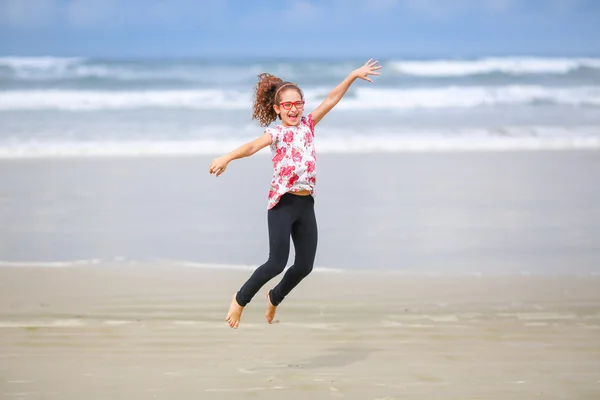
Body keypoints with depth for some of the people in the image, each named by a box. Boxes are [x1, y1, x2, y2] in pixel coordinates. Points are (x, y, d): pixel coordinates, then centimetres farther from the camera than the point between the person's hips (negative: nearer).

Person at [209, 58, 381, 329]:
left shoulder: (307, 125, 11)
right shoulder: (276, 133, -5)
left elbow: (331, 100, 7)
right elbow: (252, 146, -24)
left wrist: (353, 76, 2)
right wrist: (226, 158, -41)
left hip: (306, 205, 6)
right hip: (283, 204, -5)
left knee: (305, 265, 6)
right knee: (277, 263, -12)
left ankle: (274, 298, 33)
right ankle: (240, 299, 10)